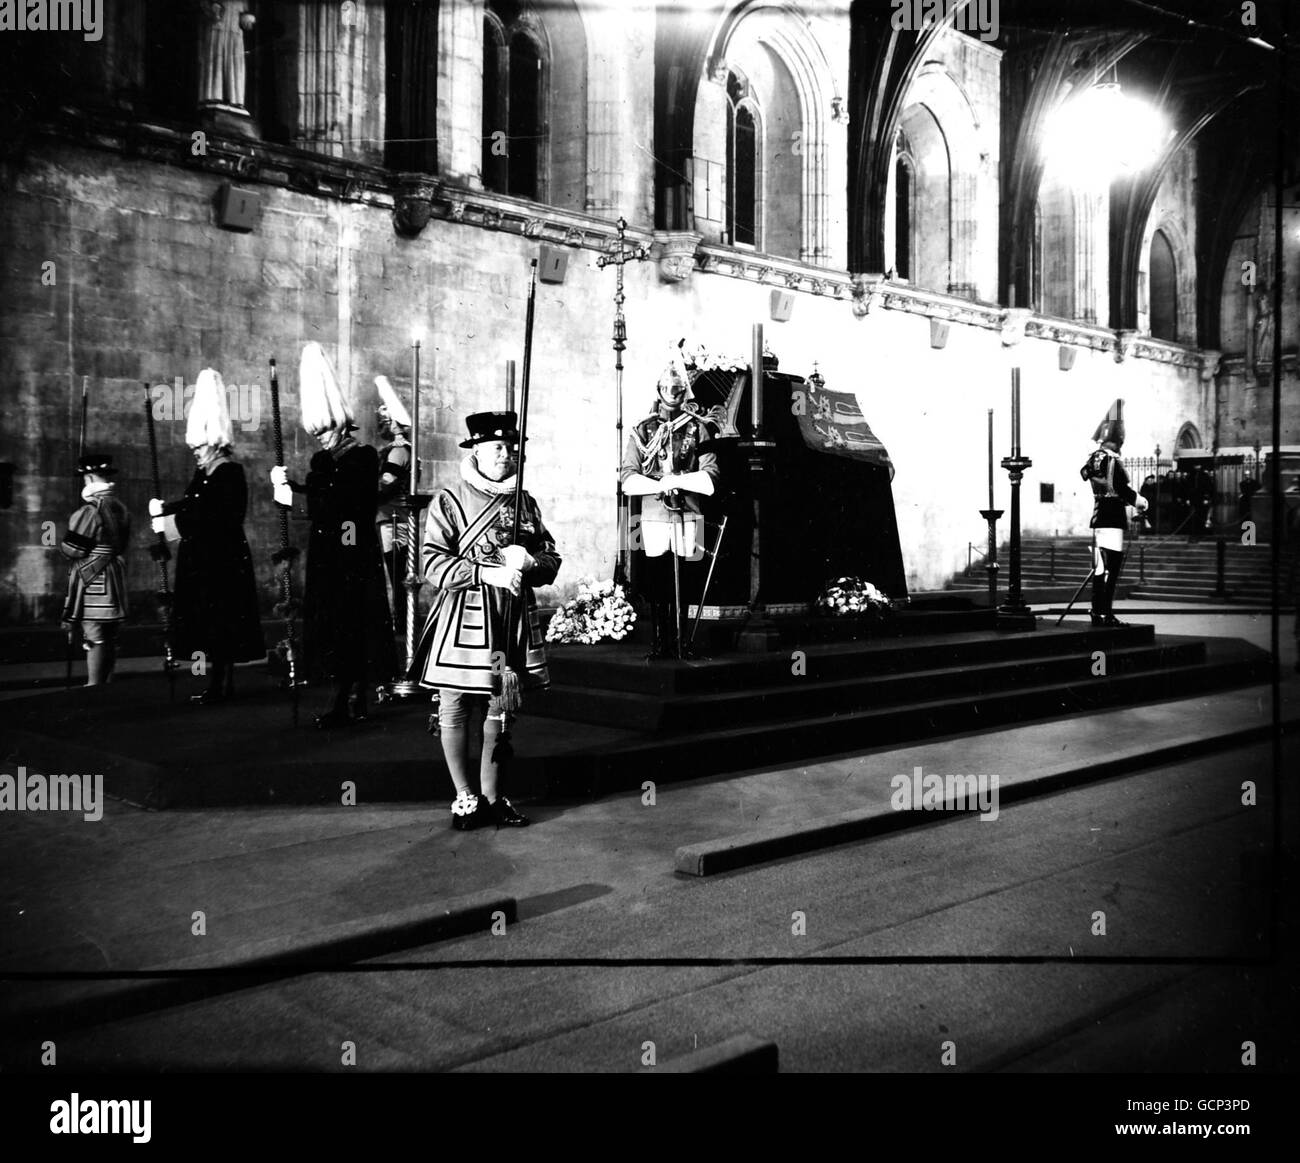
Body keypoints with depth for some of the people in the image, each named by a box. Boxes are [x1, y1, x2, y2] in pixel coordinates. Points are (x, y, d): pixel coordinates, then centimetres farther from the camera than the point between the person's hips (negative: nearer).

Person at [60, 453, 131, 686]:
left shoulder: (91, 510, -16)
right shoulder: (121, 508, 9)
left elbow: (73, 549, -12)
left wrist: (62, 544, 6)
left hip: (92, 580, -8)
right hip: (116, 577, 8)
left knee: (94, 638, -6)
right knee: (110, 638, 13)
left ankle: (94, 686, -5)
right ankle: (107, 684, 22)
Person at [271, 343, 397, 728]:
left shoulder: (364, 457, -6)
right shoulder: (322, 461, 15)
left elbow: (341, 503, -18)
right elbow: (315, 504, 10)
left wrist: (295, 493, -20)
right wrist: (289, 486, -6)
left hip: (356, 558, -7)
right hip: (326, 558, 7)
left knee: (355, 627, -3)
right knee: (331, 628, 6)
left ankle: (354, 700, 3)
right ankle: (344, 700, 12)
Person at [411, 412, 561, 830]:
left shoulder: (525, 504, 11)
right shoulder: (448, 501, -3)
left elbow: (551, 560, 13)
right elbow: (432, 563, -10)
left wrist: (527, 562, -11)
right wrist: (490, 573, -18)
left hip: (512, 621, 4)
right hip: (461, 619, -4)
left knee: (499, 711, 10)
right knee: (456, 709, 2)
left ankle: (492, 798, 21)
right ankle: (465, 799, 15)